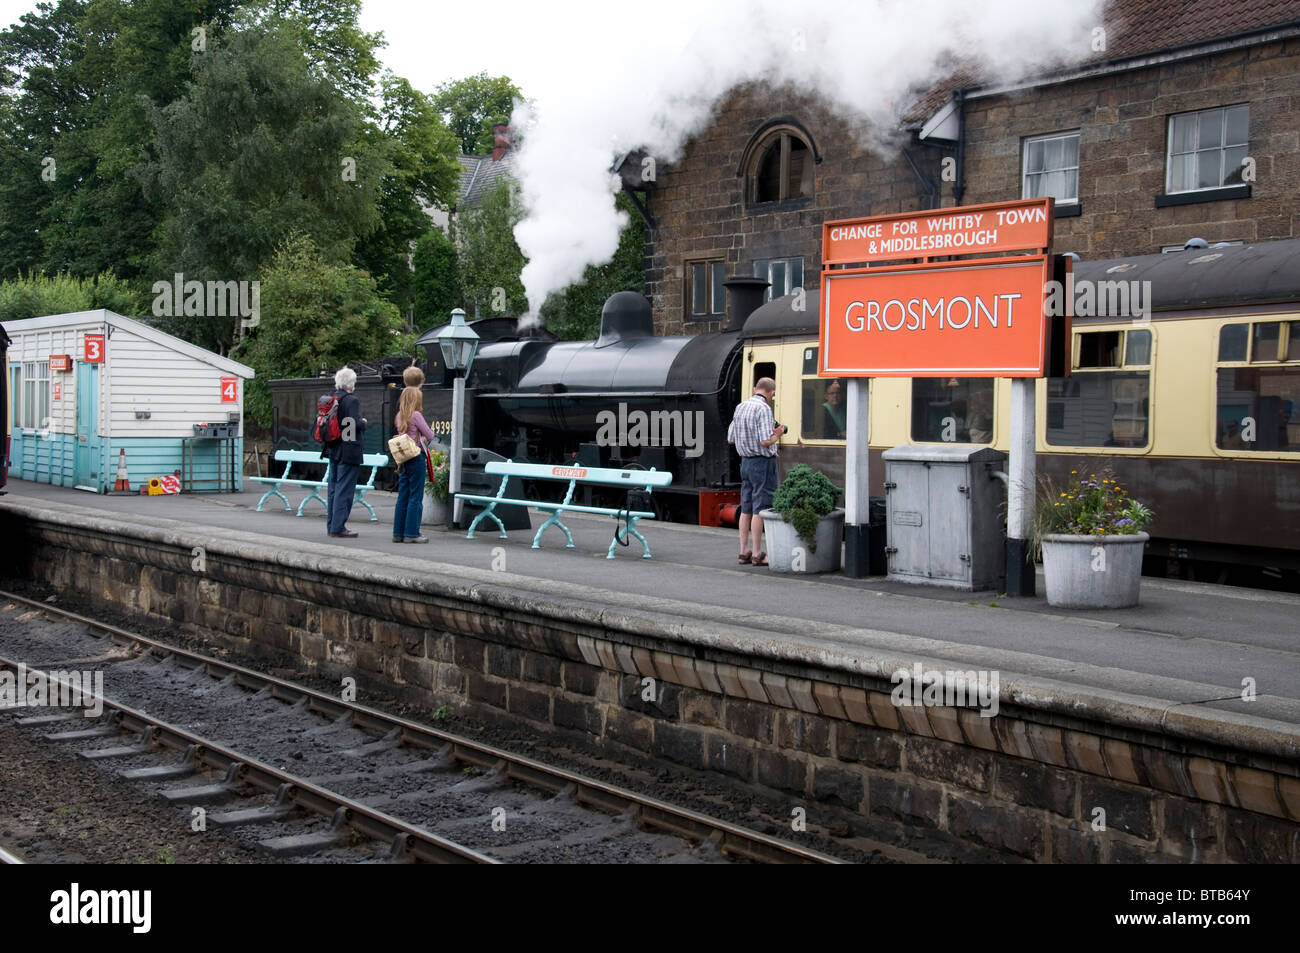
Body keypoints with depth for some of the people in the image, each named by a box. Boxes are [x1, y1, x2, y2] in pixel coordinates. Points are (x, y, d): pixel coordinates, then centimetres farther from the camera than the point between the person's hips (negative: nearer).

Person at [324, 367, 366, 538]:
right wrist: (363, 422, 0)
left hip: (333, 450, 8)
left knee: (333, 487, 15)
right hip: (348, 451, -8)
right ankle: (339, 527, -4)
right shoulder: (351, 400, -15)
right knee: (345, 489, -4)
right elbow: (356, 425, -22)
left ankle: (332, 524, 21)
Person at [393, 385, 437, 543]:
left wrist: (421, 438, 2)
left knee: (403, 496, 10)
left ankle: (398, 532, 13)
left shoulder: (400, 416, 10)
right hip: (416, 458, -7)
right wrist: (425, 437, 13)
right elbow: (430, 435, -7)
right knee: (416, 497, -3)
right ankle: (411, 533, -3)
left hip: (403, 460, 7)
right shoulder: (416, 415, -11)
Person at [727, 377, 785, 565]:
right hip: (763, 462, -8)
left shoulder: (740, 408, 9)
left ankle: (744, 551, 15)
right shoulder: (763, 409, -15)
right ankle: (757, 554, -2)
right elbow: (765, 442, -22)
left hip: (746, 461, 8)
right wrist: (777, 435, -3)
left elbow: (730, 439, 14)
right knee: (760, 509, -4)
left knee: (746, 509, 11)